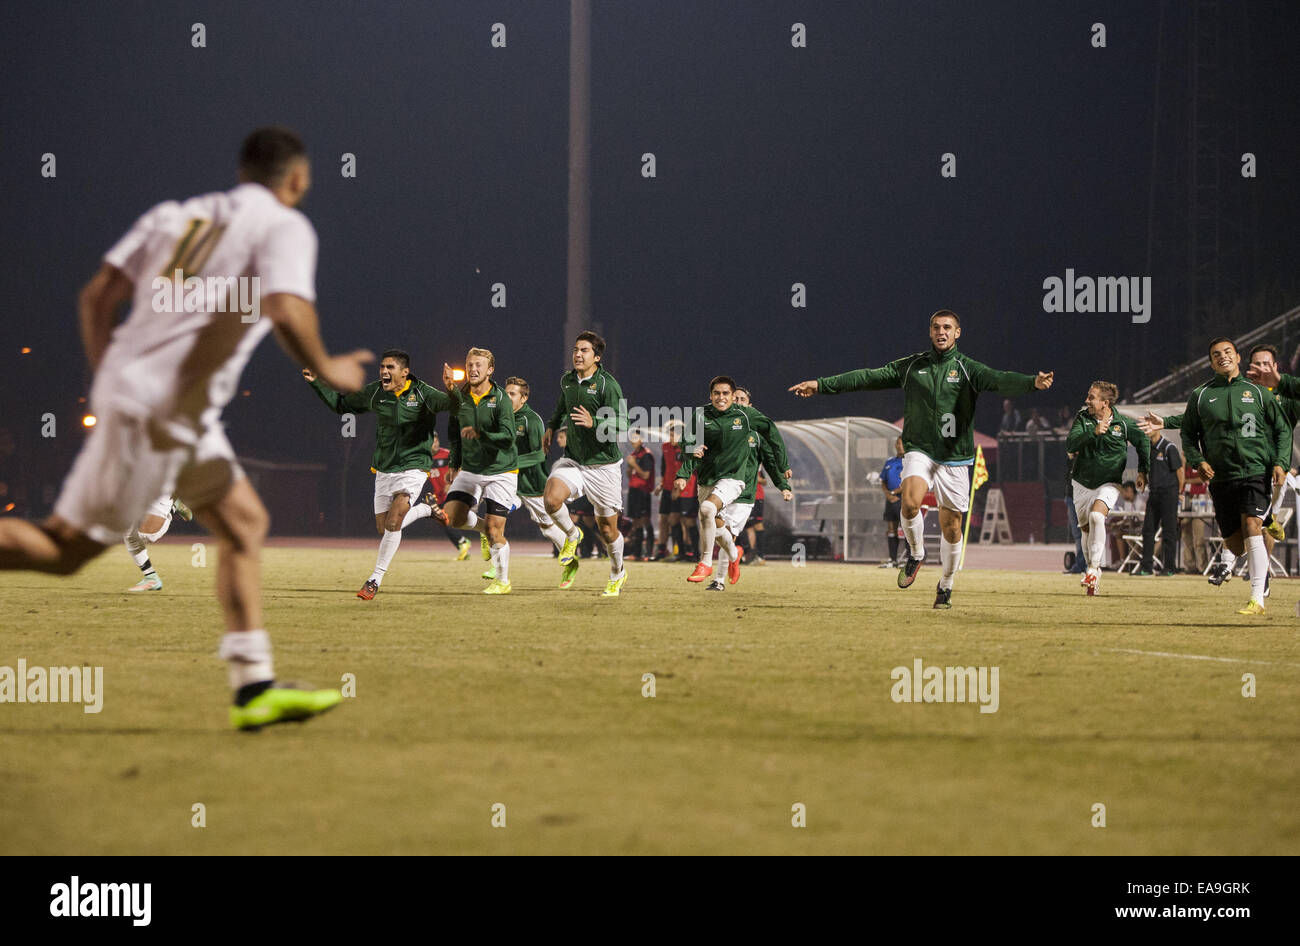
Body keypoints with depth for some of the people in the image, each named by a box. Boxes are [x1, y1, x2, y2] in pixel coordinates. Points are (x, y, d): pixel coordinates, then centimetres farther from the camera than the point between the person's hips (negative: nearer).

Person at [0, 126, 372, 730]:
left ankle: (254, 686, 10)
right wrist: (326, 370, -4)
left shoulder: (174, 215, 16)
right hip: (157, 411, -9)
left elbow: (98, 294, 9)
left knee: (244, 522, 13)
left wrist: (107, 378, 19)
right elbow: (286, 312, -21)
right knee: (64, 550, -5)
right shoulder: (284, 226, -3)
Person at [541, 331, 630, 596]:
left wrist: (594, 423, -33)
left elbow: (621, 424, -18)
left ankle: (617, 574, 32)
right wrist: (551, 426, 17)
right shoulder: (567, 380, 6)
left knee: (607, 529, 5)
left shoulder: (608, 385, -13)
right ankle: (572, 535, 7)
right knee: (552, 501, -25)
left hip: (603, 464, -4)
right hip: (572, 460, 4)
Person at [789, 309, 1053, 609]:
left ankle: (946, 585, 23)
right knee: (910, 502, -26)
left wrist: (1032, 383, -39)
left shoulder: (967, 369, -1)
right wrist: (822, 385, 5)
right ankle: (915, 554, 1)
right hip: (919, 450, 1)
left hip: (955, 458, -1)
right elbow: (869, 377, 9)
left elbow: (999, 380, -18)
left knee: (951, 528, 1)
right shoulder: (911, 366, 8)